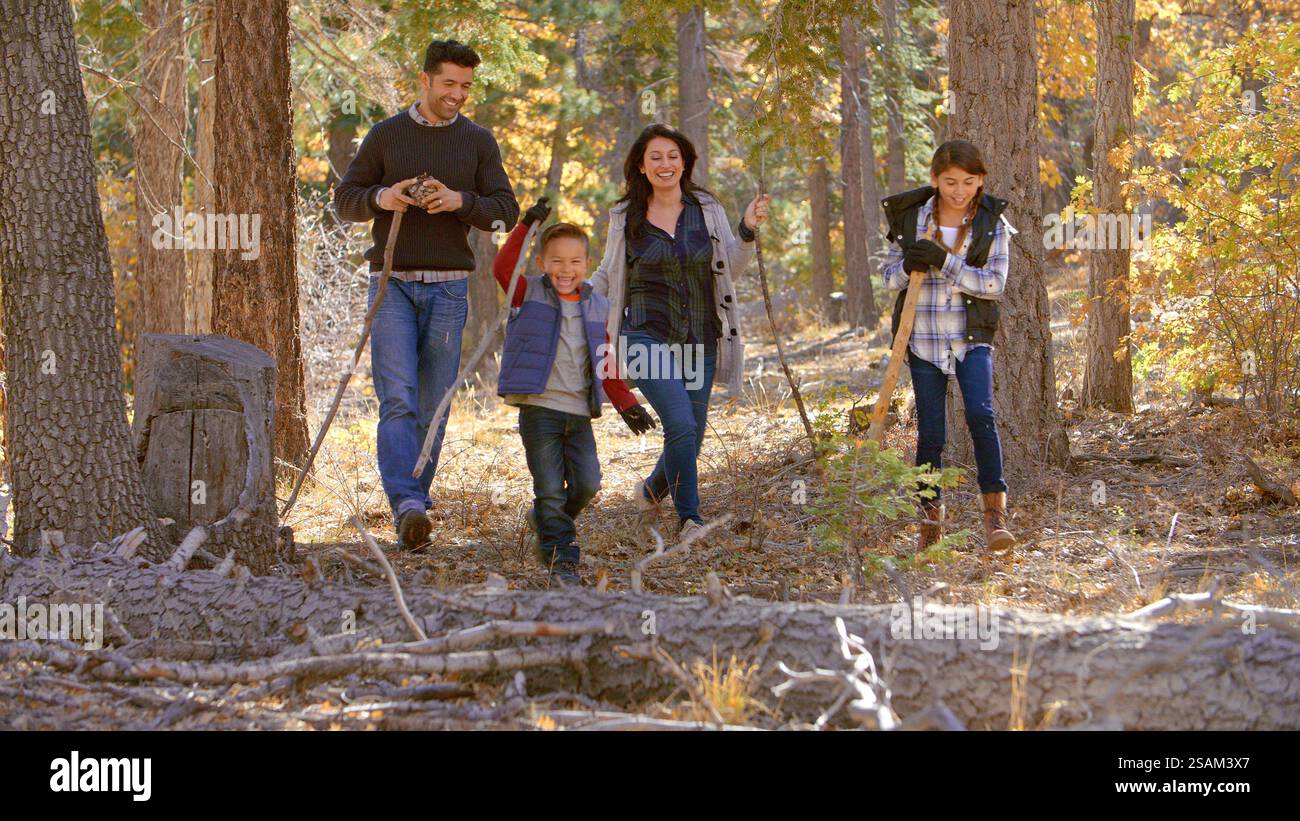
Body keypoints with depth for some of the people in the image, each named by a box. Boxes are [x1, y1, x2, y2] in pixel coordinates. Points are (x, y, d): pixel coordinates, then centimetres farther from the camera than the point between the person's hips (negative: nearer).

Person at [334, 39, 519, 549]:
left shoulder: (478, 142, 8)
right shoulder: (386, 135, 6)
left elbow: (506, 212, 2)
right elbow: (345, 200, 9)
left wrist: (460, 201, -17)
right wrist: (381, 197, -13)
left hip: (447, 287, 2)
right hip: (392, 283, -2)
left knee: (432, 406, 3)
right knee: (397, 399, -15)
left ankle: (415, 499, 15)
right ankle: (407, 508, -26)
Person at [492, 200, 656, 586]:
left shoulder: (597, 308, 12)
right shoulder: (529, 295, 2)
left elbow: (606, 367, 16)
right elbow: (503, 268, -17)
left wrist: (627, 405, 8)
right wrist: (525, 227, -23)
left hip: (579, 413, 4)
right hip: (539, 408, -4)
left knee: (587, 483, -3)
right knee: (550, 487, -5)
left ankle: (545, 519, 25)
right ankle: (560, 557, 4)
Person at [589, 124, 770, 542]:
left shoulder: (706, 210, 6)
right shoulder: (626, 218, 3)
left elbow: (729, 269, 11)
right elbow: (608, 276, 15)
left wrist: (747, 232, -4)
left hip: (699, 344, 3)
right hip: (649, 338, -3)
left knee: (690, 438, 8)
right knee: (681, 425, -21)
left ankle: (653, 490, 38)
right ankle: (689, 519, -9)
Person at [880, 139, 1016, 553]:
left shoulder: (992, 222, -1)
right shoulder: (910, 217, 2)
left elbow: (994, 283, -9)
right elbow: (890, 274, 8)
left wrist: (943, 262, -20)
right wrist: (907, 267, -15)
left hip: (972, 337, -1)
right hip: (923, 339, 1)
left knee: (981, 414, -21)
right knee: (930, 433, 3)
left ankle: (995, 511, -14)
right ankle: (931, 517, 19)